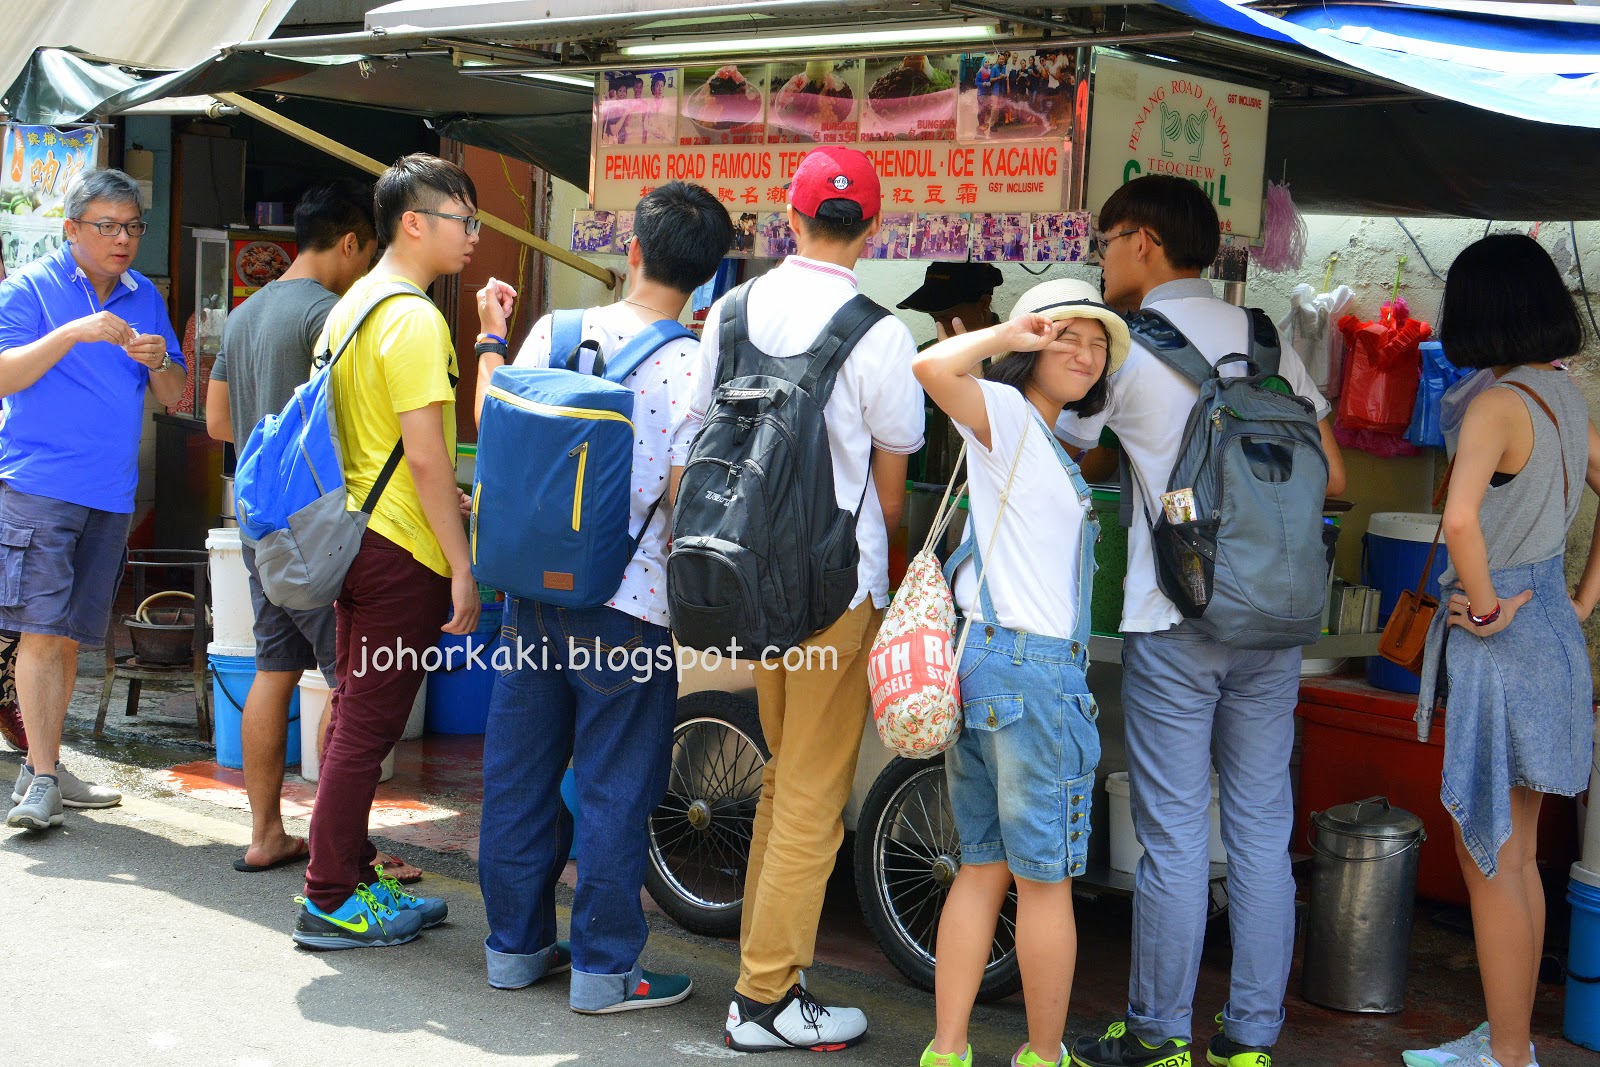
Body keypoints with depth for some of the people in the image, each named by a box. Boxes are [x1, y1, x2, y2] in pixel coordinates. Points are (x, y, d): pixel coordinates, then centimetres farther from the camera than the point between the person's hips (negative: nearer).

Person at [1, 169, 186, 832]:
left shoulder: (144, 297, 13)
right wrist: (73, 334, -22)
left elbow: (174, 399, 13)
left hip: (110, 492, 5)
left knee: (71, 636, 10)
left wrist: (158, 361, -8)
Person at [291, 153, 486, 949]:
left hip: (355, 534, 10)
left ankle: (350, 880, 24)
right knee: (367, 726, -3)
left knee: (355, 718, 15)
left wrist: (445, 498, 23)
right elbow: (427, 454, -20)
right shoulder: (415, 319, -16)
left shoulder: (351, 307, 14)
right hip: (403, 548, -10)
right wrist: (462, 565, -17)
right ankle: (331, 900, 5)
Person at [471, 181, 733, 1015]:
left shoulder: (552, 333, -1)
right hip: (629, 608, -5)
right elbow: (684, 503, -13)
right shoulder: (692, 368, -13)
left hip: (533, 592, 5)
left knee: (520, 772, 14)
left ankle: (515, 944, 27)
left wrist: (488, 346, 28)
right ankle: (603, 966, 14)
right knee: (614, 789, 6)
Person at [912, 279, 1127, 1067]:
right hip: (1032, 663, -10)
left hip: (979, 655, 10)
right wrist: (1009, 333, -15)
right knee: (1047, 879, 3)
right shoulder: (1006, 412, -8)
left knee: (984, 867, 12)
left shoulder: (1040, 438, 20)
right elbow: (932, 367, -25)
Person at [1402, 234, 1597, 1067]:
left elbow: (1461, 516, -34)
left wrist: (1486, 607, -20)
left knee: (1488, 857, 2)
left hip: (1502, 645, -9)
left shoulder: (1498, 402, -18)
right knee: (1514, 855, 17)